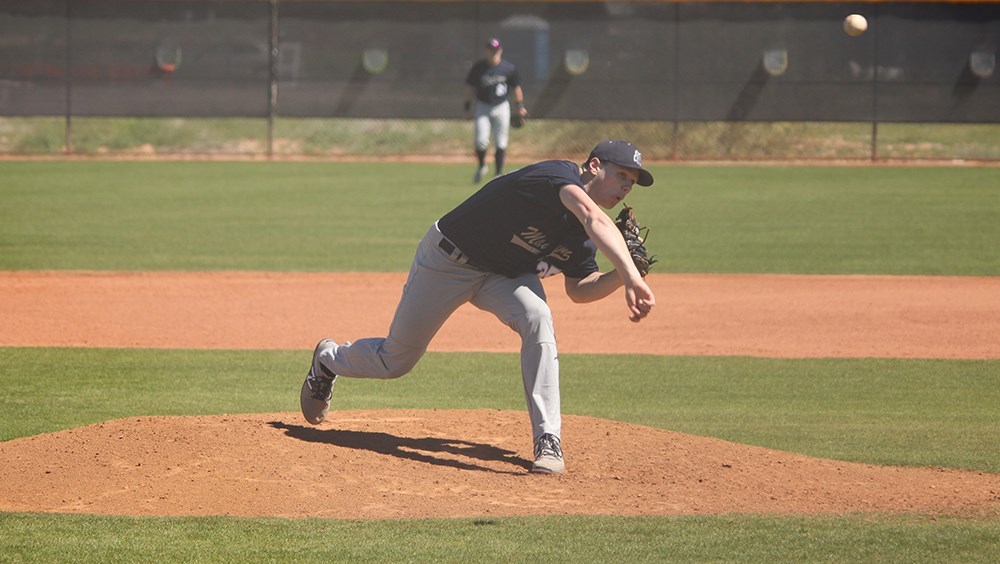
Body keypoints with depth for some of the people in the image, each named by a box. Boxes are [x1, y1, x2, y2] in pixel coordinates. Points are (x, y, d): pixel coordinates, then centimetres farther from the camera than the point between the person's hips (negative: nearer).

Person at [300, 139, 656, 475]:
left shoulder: (581, 234, -7)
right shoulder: (560, 176, -32)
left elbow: (578, 290, 3)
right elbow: (595, 220, -51)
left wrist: (621, 278, -17)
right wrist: (632, 276, -65)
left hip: (506, 274, 6)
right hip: (447, 261, -6)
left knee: (537, 318, -28)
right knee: (396, 361, 9)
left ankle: (548, 441, -24)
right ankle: (328, 359, 45)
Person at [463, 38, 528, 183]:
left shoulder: (509, 68, -2)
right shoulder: (478, 67, -3)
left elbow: (516, 87, 9)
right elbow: (470, 87, 4)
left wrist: (519, 104, 3)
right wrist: (468, 106, 1)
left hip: (501, 107, 0)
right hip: (482, 107, 0)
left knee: (500, 143, 0)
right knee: (481, 140, -8)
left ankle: (499, 173, 10)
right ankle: (482, 166, 18)